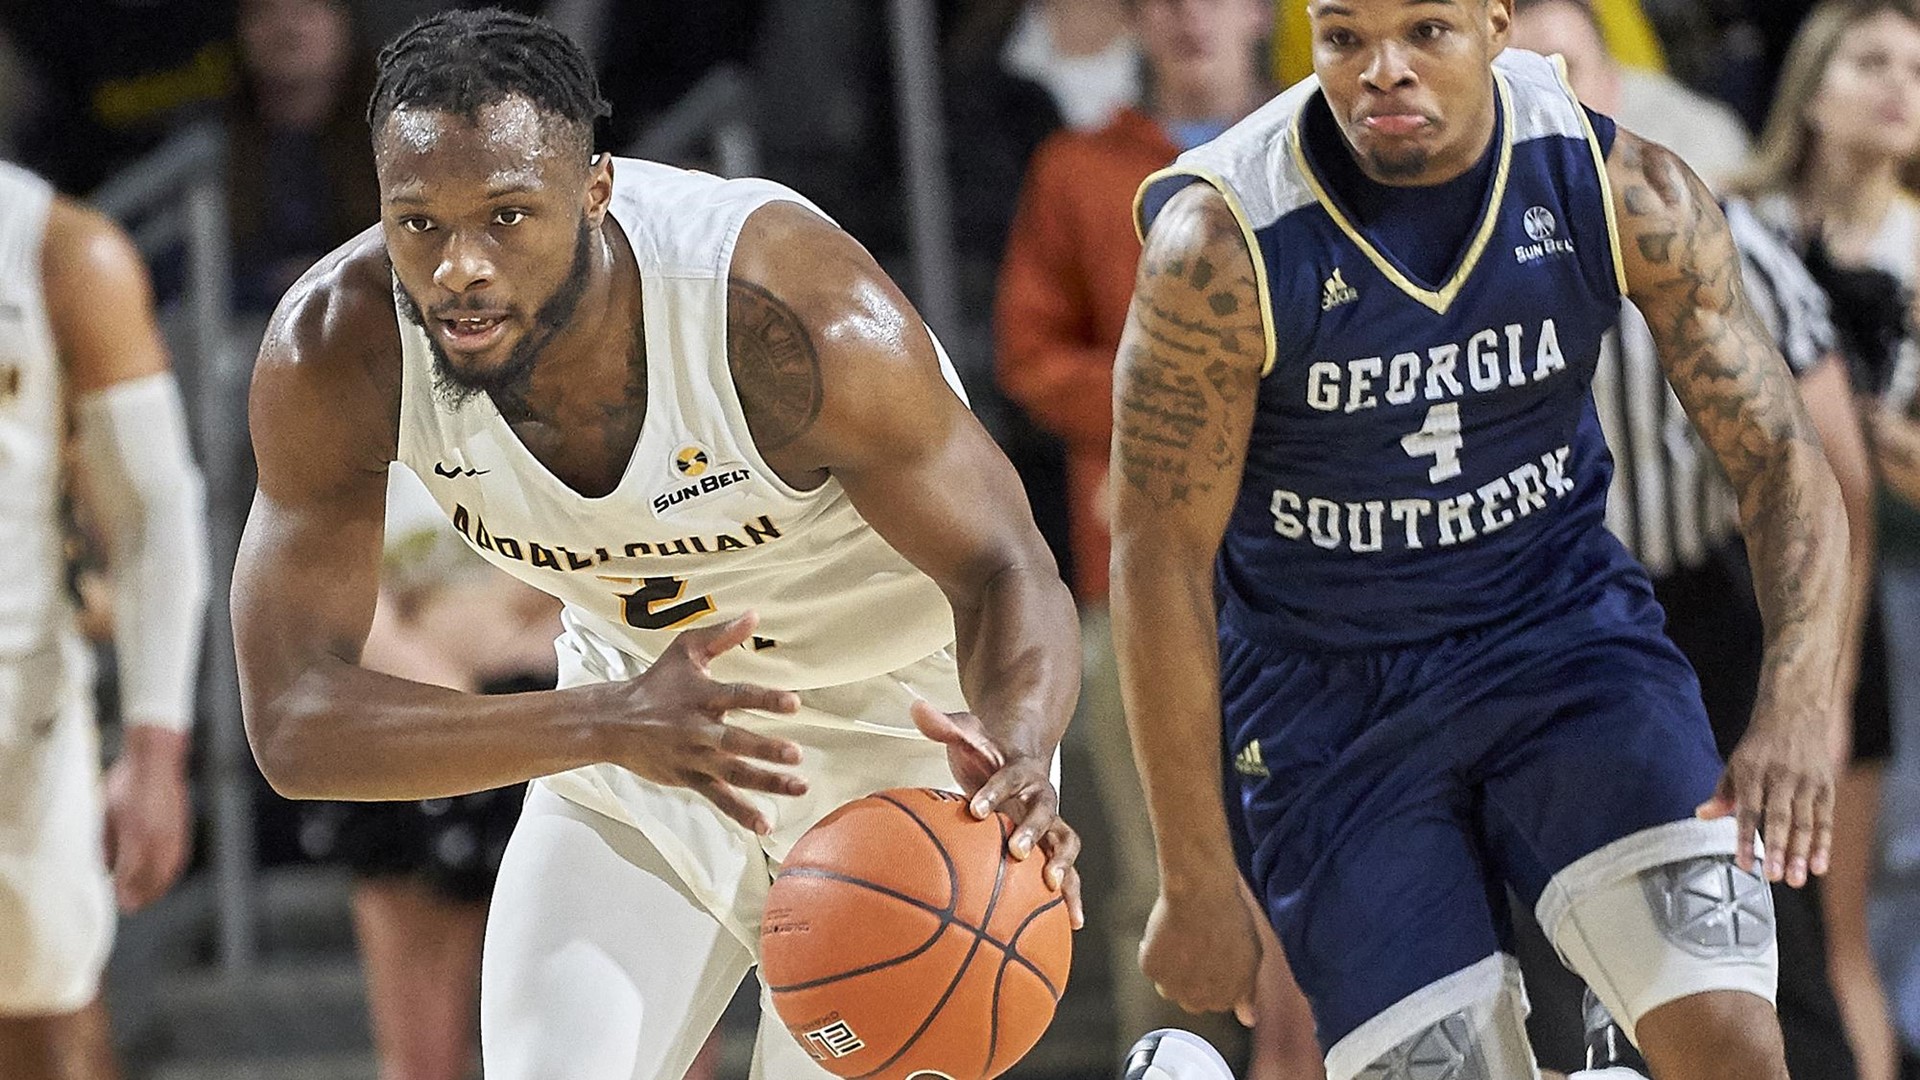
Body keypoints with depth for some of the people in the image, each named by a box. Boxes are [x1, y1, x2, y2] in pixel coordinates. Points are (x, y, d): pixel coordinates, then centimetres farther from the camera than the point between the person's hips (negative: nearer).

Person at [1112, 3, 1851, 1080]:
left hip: (1562, 623, 2)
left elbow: (1782, 461, -8)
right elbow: (1162, 555, -12)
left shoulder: (1627, 191, -11)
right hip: (1331, 696, -2)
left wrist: (1796, 711, -27)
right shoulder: (1223, 245, -19)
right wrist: (1199, 884, -11)